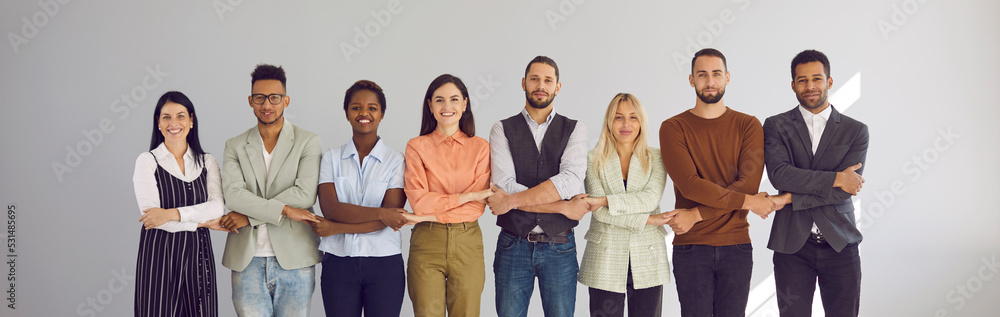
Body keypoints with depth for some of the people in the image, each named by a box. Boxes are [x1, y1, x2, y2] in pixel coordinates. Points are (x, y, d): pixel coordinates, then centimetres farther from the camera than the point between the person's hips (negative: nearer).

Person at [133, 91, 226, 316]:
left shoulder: (207, 162, 8)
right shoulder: (147, 161, 0)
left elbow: (218, 207, -7)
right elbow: (151, 214, -10)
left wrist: (171, 214, -18)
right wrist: (203, 222, -8)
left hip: (198, 255, 3)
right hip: (159, 255, -2)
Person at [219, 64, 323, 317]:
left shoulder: (308, 142, 3)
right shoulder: (235, 146, 9)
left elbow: (305, 194, -11)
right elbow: (233, 194, -6)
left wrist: (248, 216, -11)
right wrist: (284, 209, -16)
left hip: (294, 259, -1)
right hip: (247, 260, 1)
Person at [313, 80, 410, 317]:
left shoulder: (396, 161, 1)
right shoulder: (331, 158, 7)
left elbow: (390, 217, -9)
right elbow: (330, 207, -6)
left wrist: (335, 228, -11)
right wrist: (380, 213, -15)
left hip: (384, 263, -1)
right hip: (338, 262, 1)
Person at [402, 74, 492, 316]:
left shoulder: (480, 147, 6)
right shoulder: (417, 146, 4)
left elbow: (477, 207, -3)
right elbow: (418, 201, -7)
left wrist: (429, 216, -10)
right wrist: (466, 196, -10)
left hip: (467, 243, 1)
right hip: (427, 244, -1)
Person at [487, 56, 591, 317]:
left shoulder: (574, 130, 4)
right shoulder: (502, 130, 3)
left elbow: (571, 181, -13)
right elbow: (505, 186, -10)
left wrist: (512, 200, -16)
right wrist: (563, 207, -13)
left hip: (560, 248, 0)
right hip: (513, 246, 0)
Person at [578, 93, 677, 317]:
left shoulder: (656, 158, 6)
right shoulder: (594, 160, 3)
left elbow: (651, 198, -12)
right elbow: (599, 212, -9)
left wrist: (605, 201, -18)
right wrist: (646, 219, -14)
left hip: (648, 262, 1)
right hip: (605, 261, -1)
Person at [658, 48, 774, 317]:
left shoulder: (748, 126, 6)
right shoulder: (673, 128, 3)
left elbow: (749, 182, -7)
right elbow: (689, 184, -10)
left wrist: (696, 215, -13)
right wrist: (747, 201, -11)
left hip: (736, 246, 1)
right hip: (691, 247, -1)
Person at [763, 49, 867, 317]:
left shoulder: (856, 131, 6)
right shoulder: (776, 126, 5)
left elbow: (847, 189, -7)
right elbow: (778, 174, -12)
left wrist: (791, 198, -12)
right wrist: (835, 178, -14)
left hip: (840, 245, 1)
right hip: (792, 245, -1)